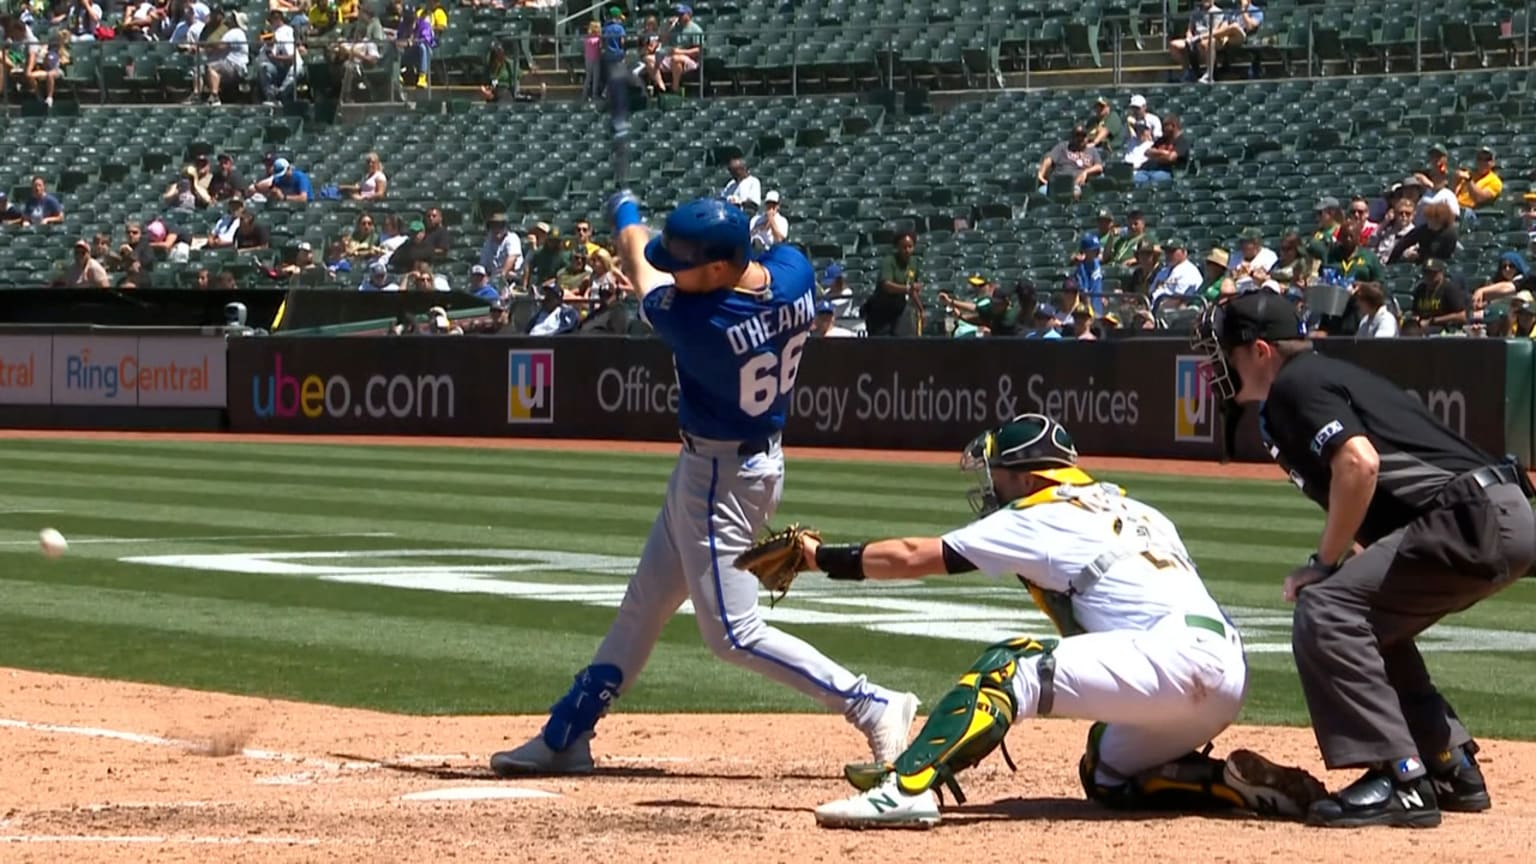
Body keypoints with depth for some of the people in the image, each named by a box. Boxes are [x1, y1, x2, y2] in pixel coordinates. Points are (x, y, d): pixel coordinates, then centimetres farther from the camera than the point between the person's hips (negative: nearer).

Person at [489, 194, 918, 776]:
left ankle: (874, 707, -2)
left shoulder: (696, 321, -30)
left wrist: (625, 216, 13)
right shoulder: (794, 270, -11)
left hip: (721, 477, -10)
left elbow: (639, 268, -8)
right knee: (642, 606, 17)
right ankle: (565, 738, 26)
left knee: (734, 634, -4)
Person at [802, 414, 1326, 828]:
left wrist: (818, 556, 13)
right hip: (1225, 682, 9)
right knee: (1107, 779, 26)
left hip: (1179, 658, -9)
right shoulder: (1133, 511, 29)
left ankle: (905, 787, -29)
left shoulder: (1043, 518, 5)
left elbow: (912, 558, 6)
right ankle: (1241, 784, 11)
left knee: (1012, 667, -12)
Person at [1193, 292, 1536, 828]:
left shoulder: (1295, 385, -5)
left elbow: (1359, 463, -21)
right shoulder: (1327, 375, 26)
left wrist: (1324, 563, -11)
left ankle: (1400, 781, -17)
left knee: (1326, 611, -15)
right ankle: (1452, 772, 25)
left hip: (1475, 519, -10)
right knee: (1367, 620, 24)